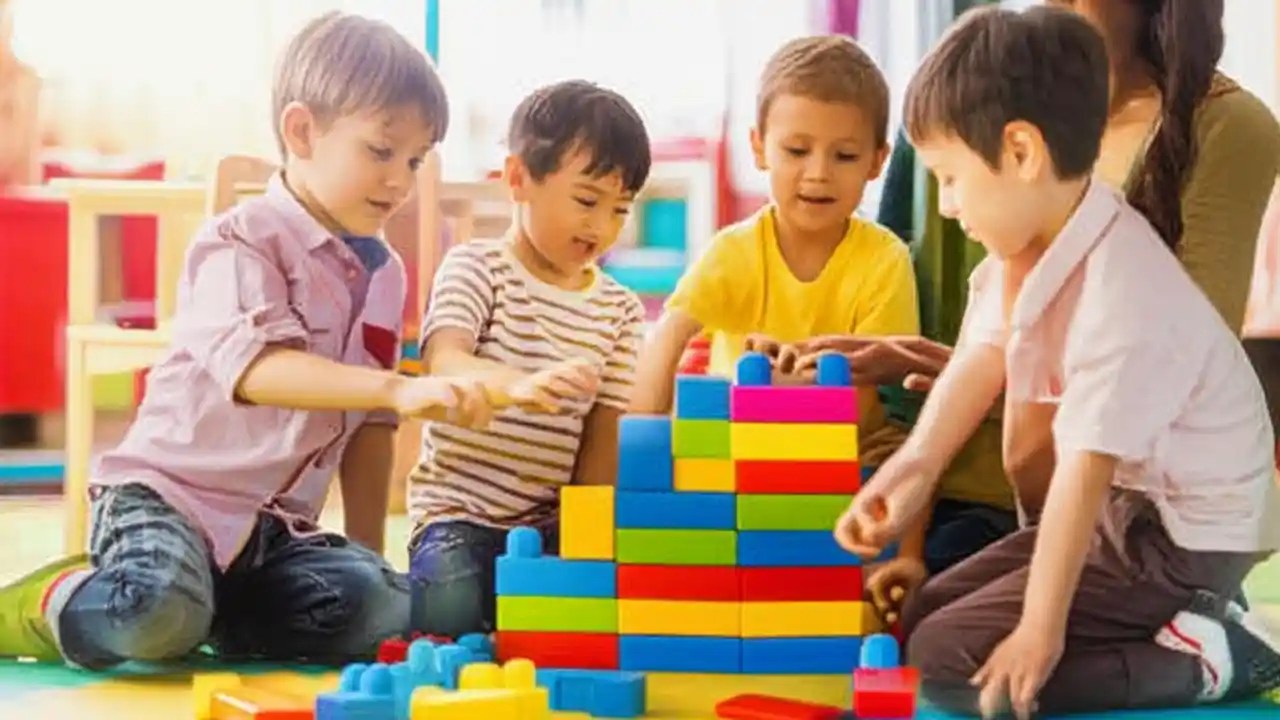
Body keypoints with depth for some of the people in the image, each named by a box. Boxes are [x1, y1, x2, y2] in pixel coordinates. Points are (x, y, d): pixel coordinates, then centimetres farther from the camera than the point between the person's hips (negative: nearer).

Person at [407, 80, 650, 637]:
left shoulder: (620, 311, 10)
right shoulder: (475, 268, -3)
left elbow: (604, 439, 8)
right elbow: (444, 364, -23)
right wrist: (525, 383, -46)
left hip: (552, 524, 4)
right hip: (459, 509, -4)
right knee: (449, 607, -31)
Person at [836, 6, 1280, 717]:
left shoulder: (1121, 299, -30)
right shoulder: (1029, 247, -2)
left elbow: (1087, 470, -29)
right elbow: (981, 361, 1)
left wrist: (1041, 630, -26)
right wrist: (911, 468, -15)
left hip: (1185, 545, -10)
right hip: (1122, 513, 10)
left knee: (946, 661, -14)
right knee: (920, 616, 15)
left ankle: (1199, 659, -9)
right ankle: (1170, 626, 10)